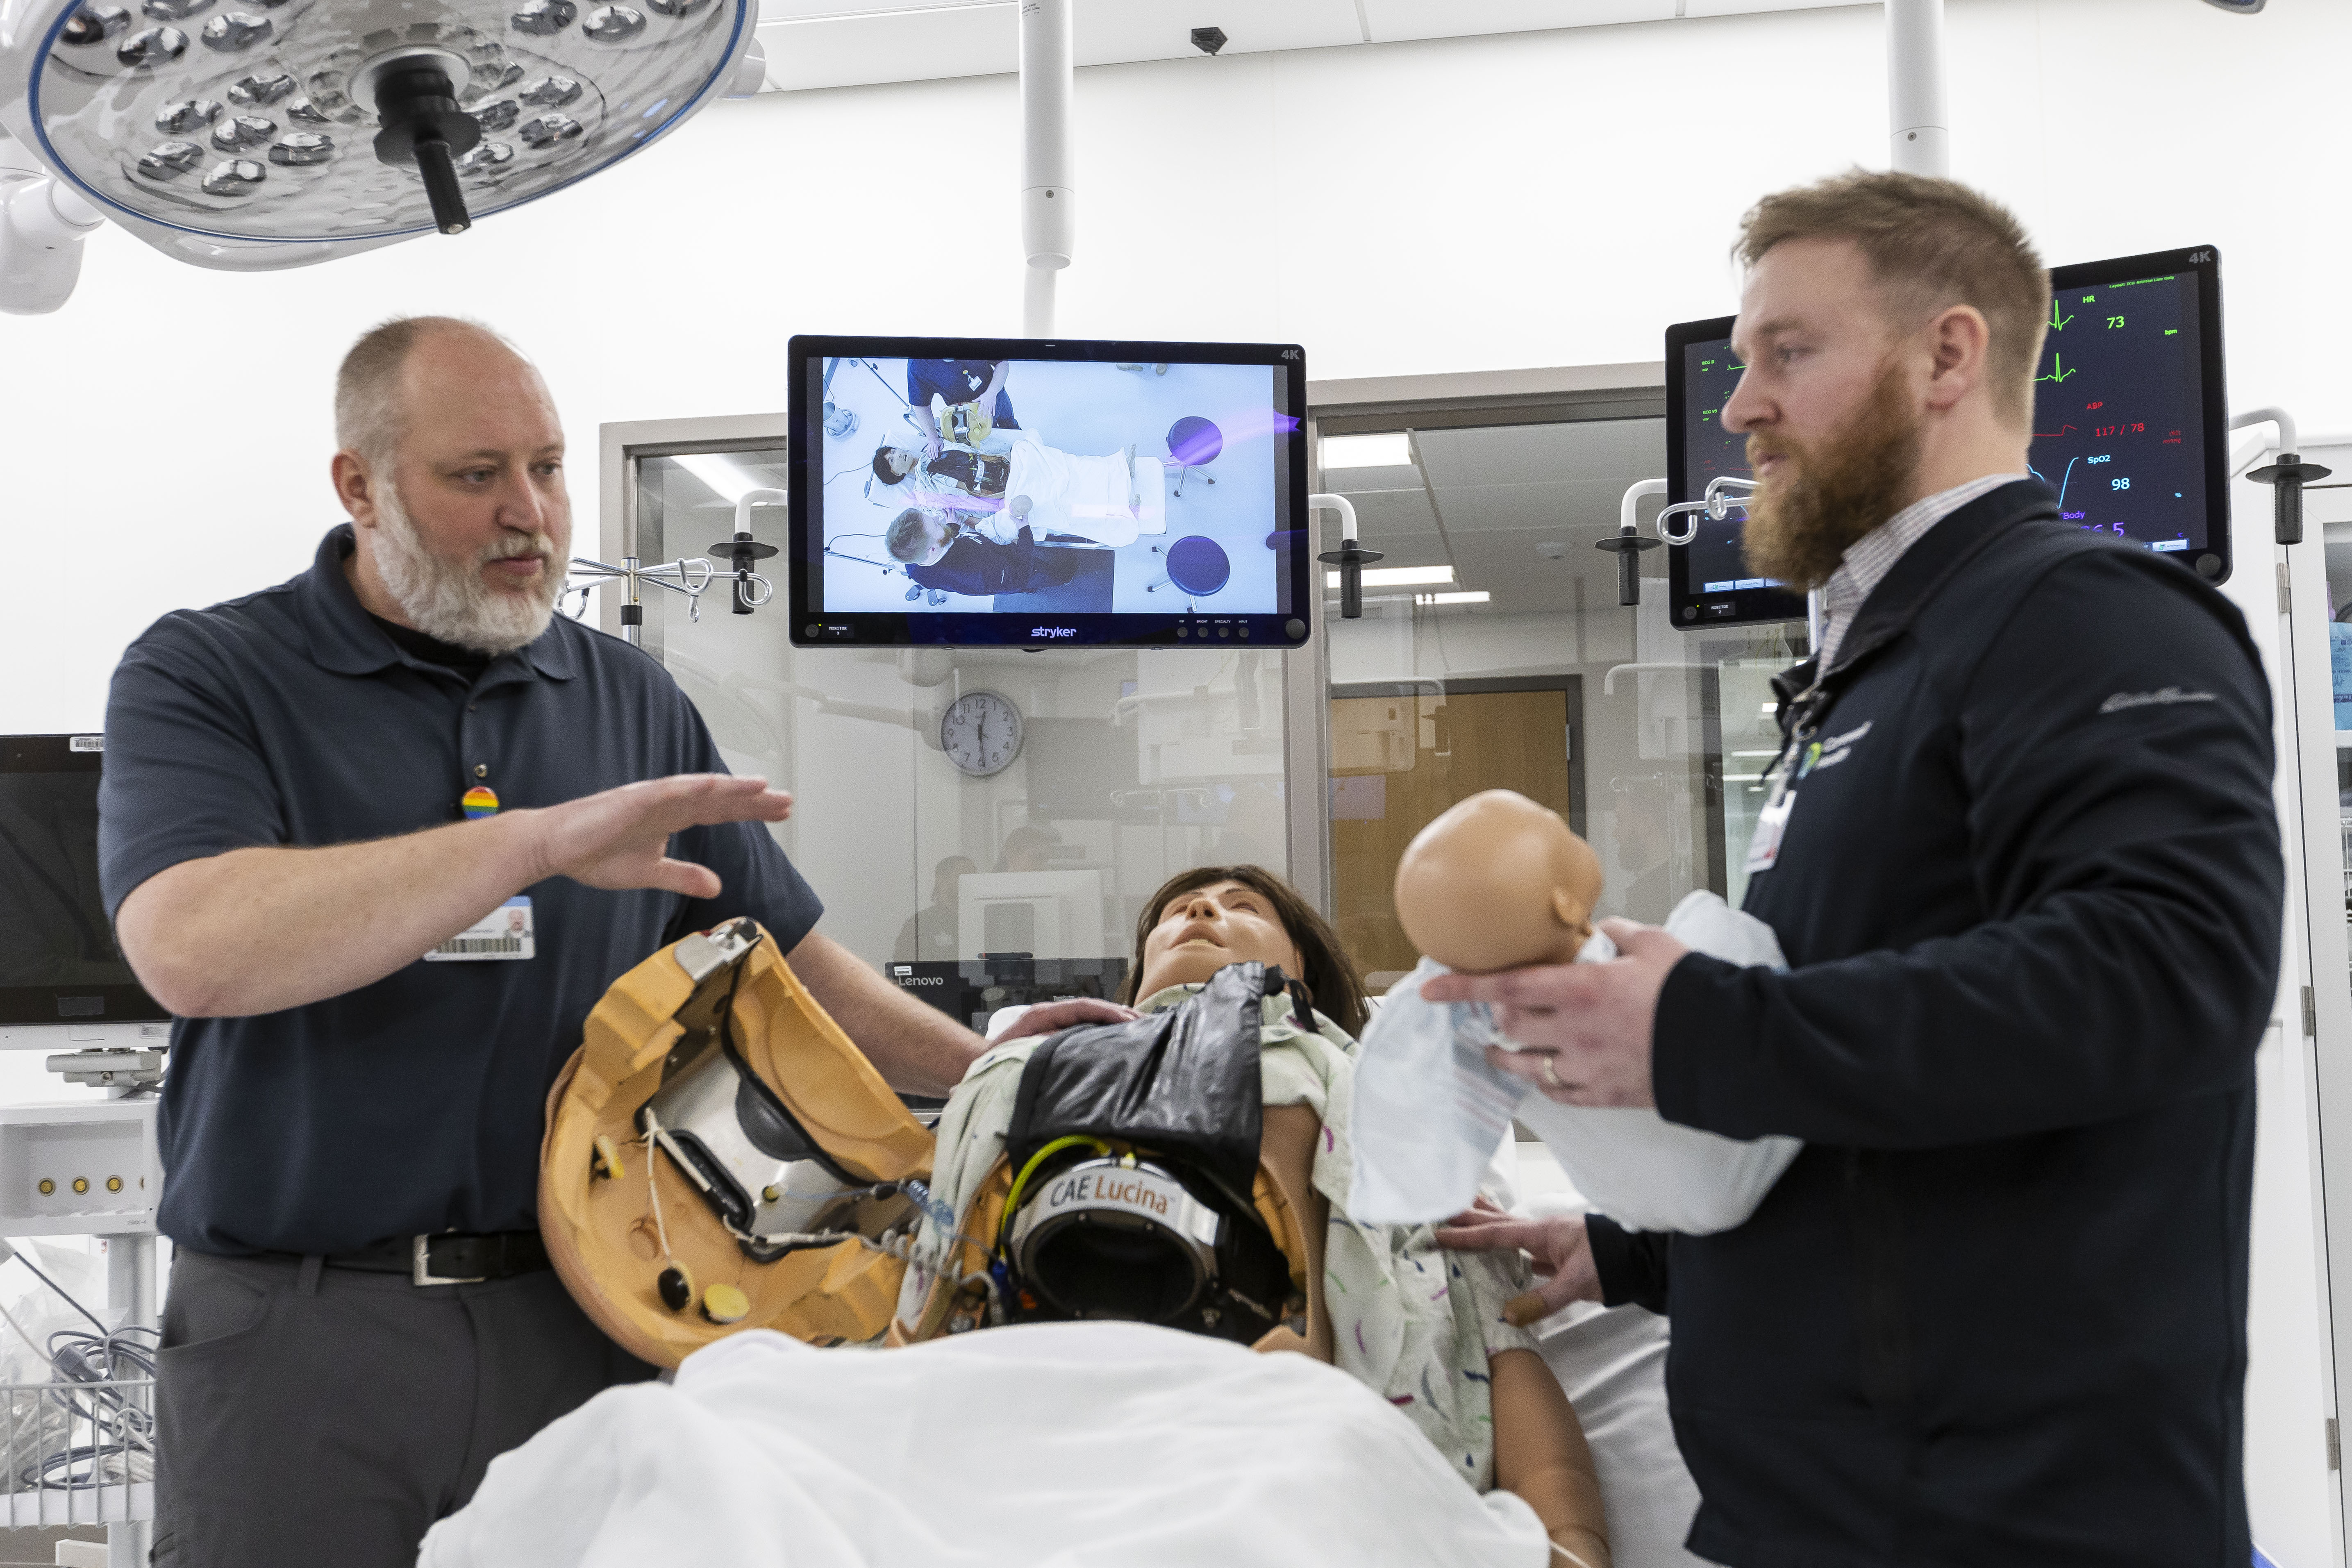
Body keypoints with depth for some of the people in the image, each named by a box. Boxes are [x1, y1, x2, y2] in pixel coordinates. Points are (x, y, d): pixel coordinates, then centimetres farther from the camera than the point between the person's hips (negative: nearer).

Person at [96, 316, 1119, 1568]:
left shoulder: (630, 701, 9)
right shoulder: (203, 677, -2)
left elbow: (779, 958, 15)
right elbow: (193, 951, -21)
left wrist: (989, 1070, 4)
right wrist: (543, 840, -25)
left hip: (577, 1321, 3)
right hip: (301, 1326, -2)